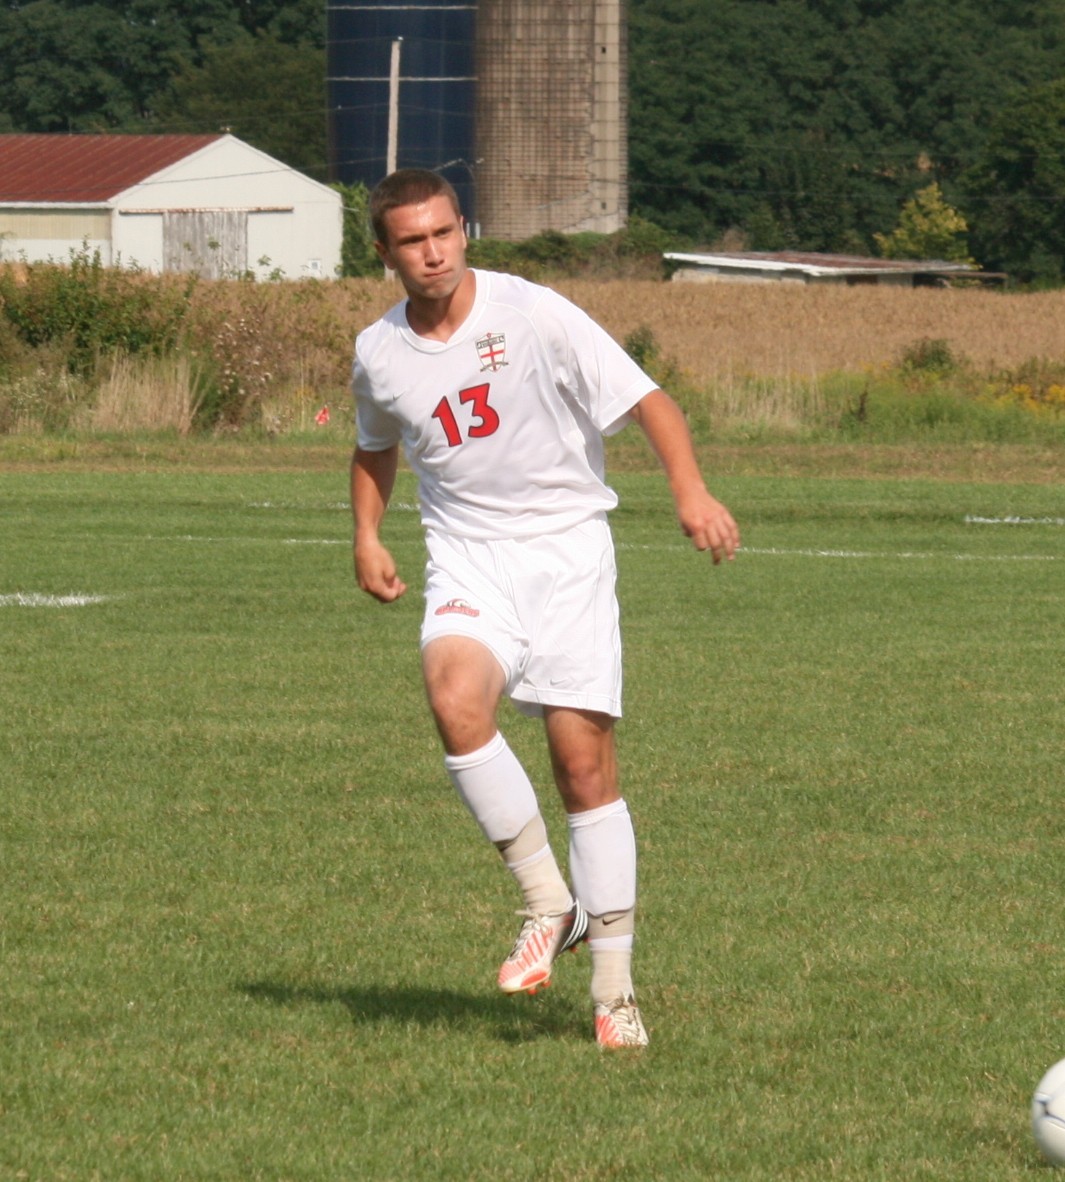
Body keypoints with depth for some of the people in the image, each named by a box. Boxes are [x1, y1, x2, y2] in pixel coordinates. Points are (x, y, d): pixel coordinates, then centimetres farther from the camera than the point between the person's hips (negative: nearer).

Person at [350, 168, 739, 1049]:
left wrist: (690, 488, -26)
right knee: (457, 698, -29)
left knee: (584, 757, -5)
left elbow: (645, 399, -11)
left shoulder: (532, 315, -10)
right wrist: (368, 536, 11)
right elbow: (376, 449, 26)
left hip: (566, 552, -2)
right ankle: (548, 902, -16)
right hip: (469, 561, 2)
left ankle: (615, 987, 5)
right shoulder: (379, 354, 4)